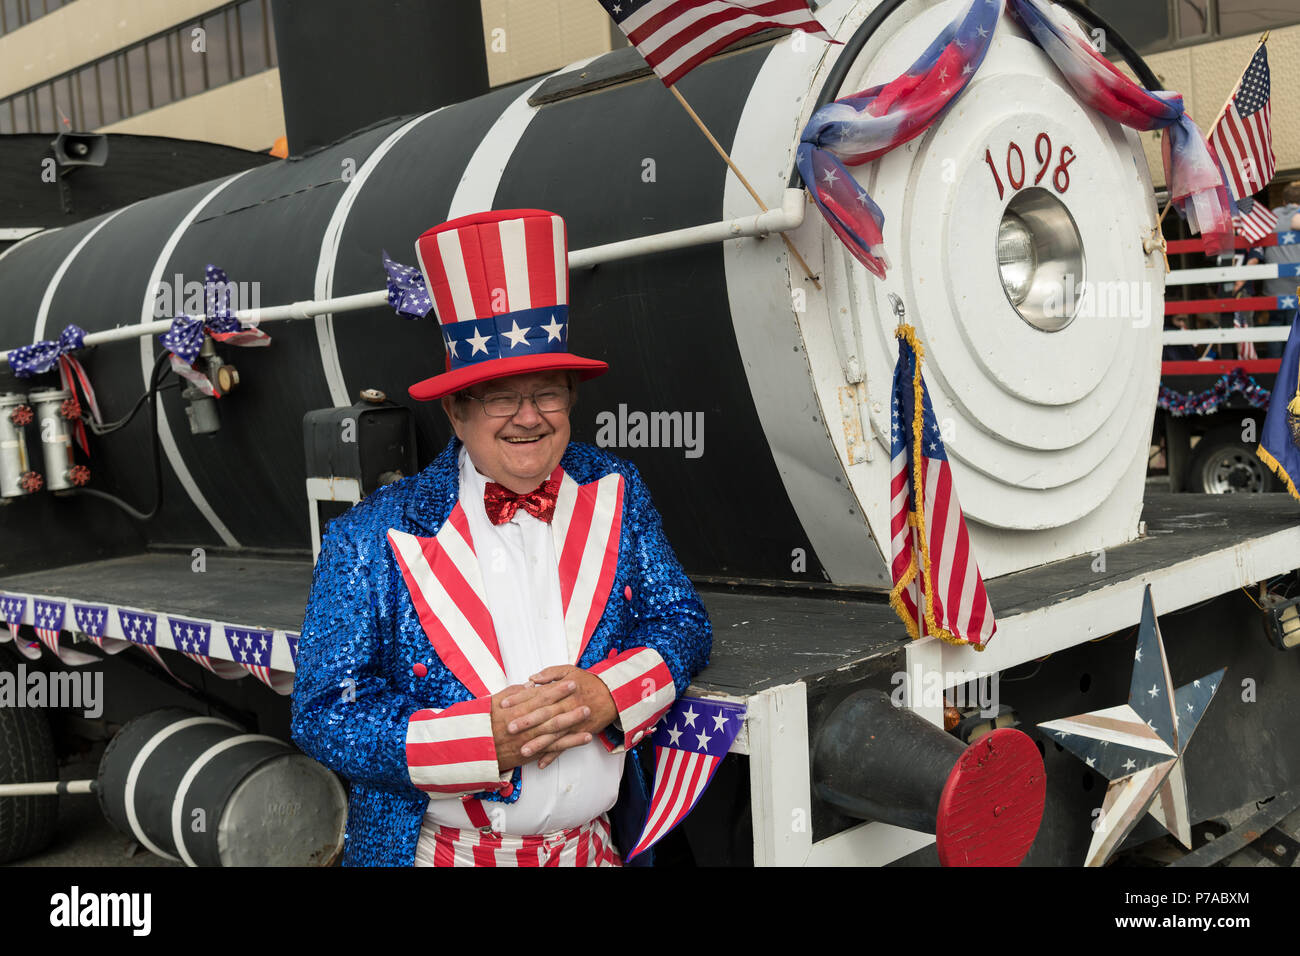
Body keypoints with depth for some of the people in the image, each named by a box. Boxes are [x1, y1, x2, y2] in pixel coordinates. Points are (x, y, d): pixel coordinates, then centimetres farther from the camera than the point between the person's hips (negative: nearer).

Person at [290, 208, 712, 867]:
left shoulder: (614, 492, -3)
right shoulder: (373, 540, -13)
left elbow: (682, 622, 0)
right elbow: (324, 714, -14)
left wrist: (608, 695, -20)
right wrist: (487, 738, -25)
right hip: (441, 848, -2)